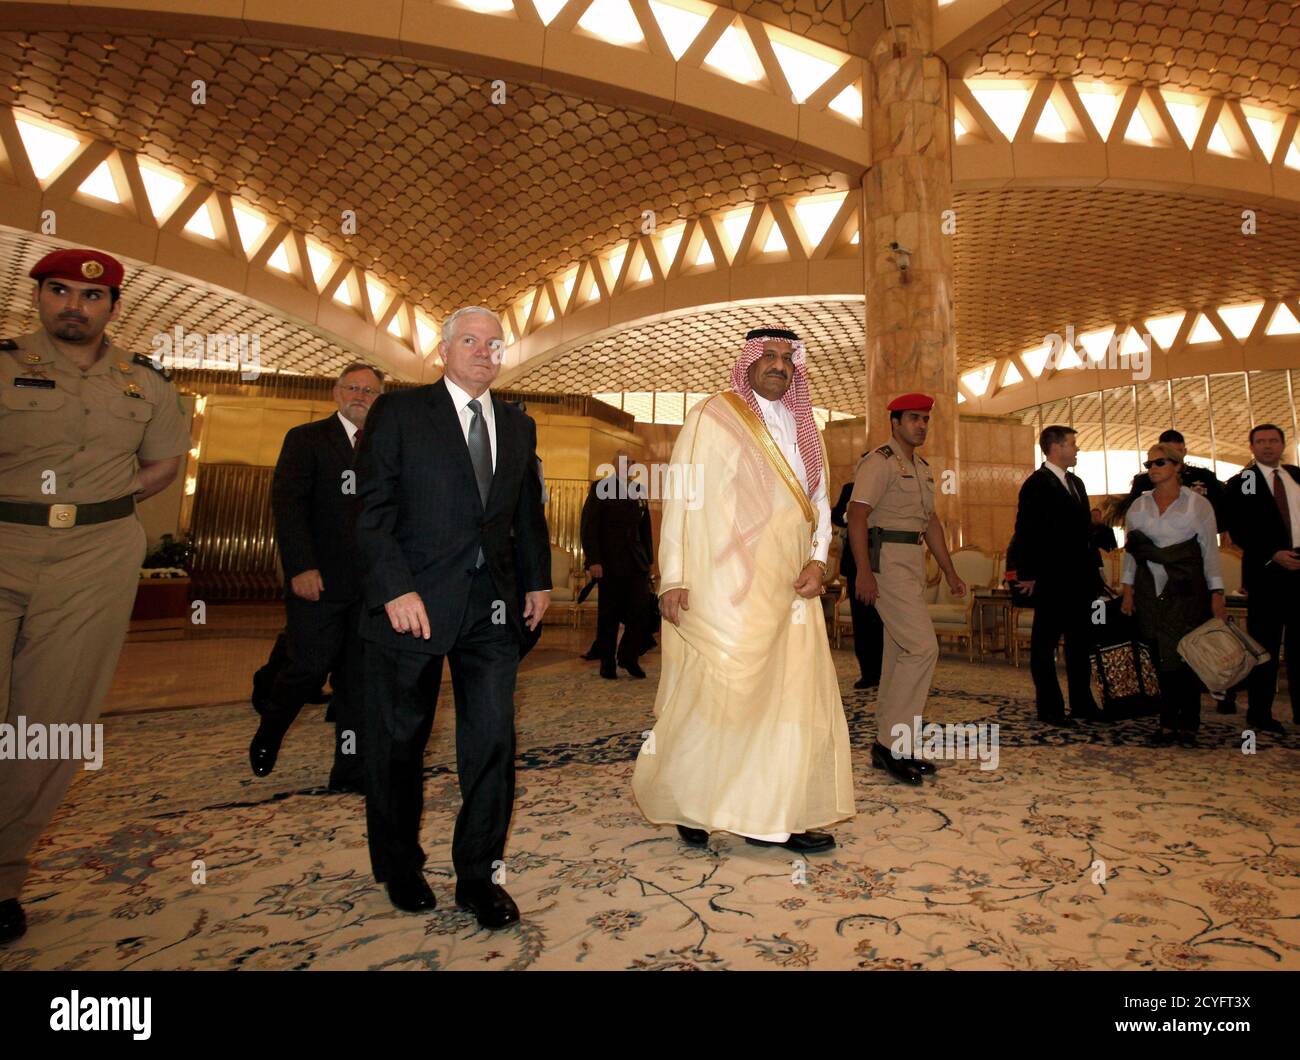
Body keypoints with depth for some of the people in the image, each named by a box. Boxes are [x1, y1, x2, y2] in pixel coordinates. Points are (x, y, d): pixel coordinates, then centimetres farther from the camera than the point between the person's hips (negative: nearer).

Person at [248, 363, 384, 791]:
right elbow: (286, 502, -7)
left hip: (369, 584, 4)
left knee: (359, 677, 5)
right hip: (317, 580, -3)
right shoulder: (306, 439, 3)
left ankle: (351, 769, 14)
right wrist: (301, 567, -17)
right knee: (310, 666, -1)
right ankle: (269, 729, 30)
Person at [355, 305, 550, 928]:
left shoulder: (518, 426, 14)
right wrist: (396, 589, -16)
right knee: (400, 742, 11)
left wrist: (538, 580, 12)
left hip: (493, 606, 4)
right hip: (413, 602, -3)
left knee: (493, 741, 2)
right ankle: (400, 867, 32)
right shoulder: (399, 412, 0)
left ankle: (479, 876, 18)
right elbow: (373, 510, -7)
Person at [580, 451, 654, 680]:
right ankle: (607, 664, 14)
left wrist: (649, 559, 10)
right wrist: (594, 560, -14)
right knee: (609, 615, 1)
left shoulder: (639, 491, 16)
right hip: (611, 564, -4)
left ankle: (628, 656, 12)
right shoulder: (601, 489, 2)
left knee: (642, 609, -5)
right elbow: (589, 526, -5)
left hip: (637, 564, 4)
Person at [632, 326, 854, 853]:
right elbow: (681, 499, -7)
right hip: (727, 588, -6)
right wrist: (673, 578, -14)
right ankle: (685, 802, 20)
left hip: (787, 590, 6)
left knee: (791, 694, 6)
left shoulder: (803, 428, 16)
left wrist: (817, 561, -1)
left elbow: (818, 501, 16)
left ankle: (775, 814, 18)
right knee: (717, 691, -1)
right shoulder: (712, 417, -2)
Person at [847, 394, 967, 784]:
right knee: (923, 647, -14)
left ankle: (889, 747, 16)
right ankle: (892, 742, -6)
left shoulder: (923, 469, 21)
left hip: (913, 562, 9)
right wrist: (864, 573, -25)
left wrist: (950, 572, 22)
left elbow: (931, 522, 25)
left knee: (899, 652, 9)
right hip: (887, 560, -9)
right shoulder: (879, 462, -8)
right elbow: (856, 515, -17)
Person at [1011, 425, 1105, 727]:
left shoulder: (1076, 483, 15)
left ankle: (1082, 704, 25)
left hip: (1080, 579, 9)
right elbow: (1025, 534, -14)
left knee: (1081, 643, 14)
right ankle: (1049, 708, 10)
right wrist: (1027, 575, -17)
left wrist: (1094, 566, 14)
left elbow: (1084, 529, 20)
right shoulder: (1036, 484, -11)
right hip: (1051, 580, -9)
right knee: (1045, 645, 2)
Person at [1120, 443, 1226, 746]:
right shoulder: (1138, 506, 11)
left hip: (1187, 590, -2)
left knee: (1186, 654, -3)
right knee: (1162, 657, 3)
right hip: (1151, 591, 2)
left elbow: (1210, 550, 0)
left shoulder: (1197, 503, 3)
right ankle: (1168, 724, 8)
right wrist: (1127, 590, 5)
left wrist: (1217, 594, -5)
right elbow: (1130, 550, 11)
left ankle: (1187, 725, 6)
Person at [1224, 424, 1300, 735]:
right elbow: (1237, 530, -6)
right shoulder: (1240, 483, 0)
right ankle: (1259, 712, 8)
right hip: (1266, 571, -4)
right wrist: (1273, 555, -16)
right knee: (1264, 644, 1)